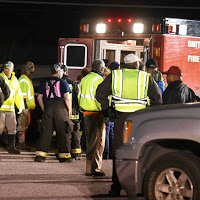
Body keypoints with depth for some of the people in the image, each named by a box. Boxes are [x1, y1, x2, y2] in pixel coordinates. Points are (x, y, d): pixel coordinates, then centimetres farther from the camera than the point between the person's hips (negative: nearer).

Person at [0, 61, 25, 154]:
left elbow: (18, 94, 22)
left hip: (10, 108, 6)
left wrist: (20, 106, 15)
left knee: (12, 128, 7)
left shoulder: (15, 80, 16)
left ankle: (12, 147, 14)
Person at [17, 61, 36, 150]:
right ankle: (21, 144, -9)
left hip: (27, 107, 11)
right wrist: (24, 104, -23)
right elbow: (22, 94, -18)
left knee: (25, 126, 12)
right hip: (24, 106, -11)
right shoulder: (23, 79, -12)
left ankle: (22, 144, 16)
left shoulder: (28, 79, 21)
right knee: (22, 126, -9)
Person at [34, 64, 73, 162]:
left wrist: (44, 109, 16)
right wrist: (69, 110, 2)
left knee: (45, 132, 3)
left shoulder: (44, 82, 12)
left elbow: (39, 97, 11)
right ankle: (64, 155, 6)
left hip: (48, 109, 3)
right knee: (63, 132, 4)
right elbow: (67, 98, -6)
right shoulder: (63, 82, 0)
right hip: (60, 108, -3)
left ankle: (40, 155, -3)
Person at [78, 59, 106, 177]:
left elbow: (79, 96, 17)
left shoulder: (85, 79, 13)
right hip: (96, 114, -8)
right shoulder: (98, 79, -14)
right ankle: (95, 168, -4)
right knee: (98, 141, -3)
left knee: (90, 141, 16)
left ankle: (90, 168, 20)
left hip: (86, 113, 9)